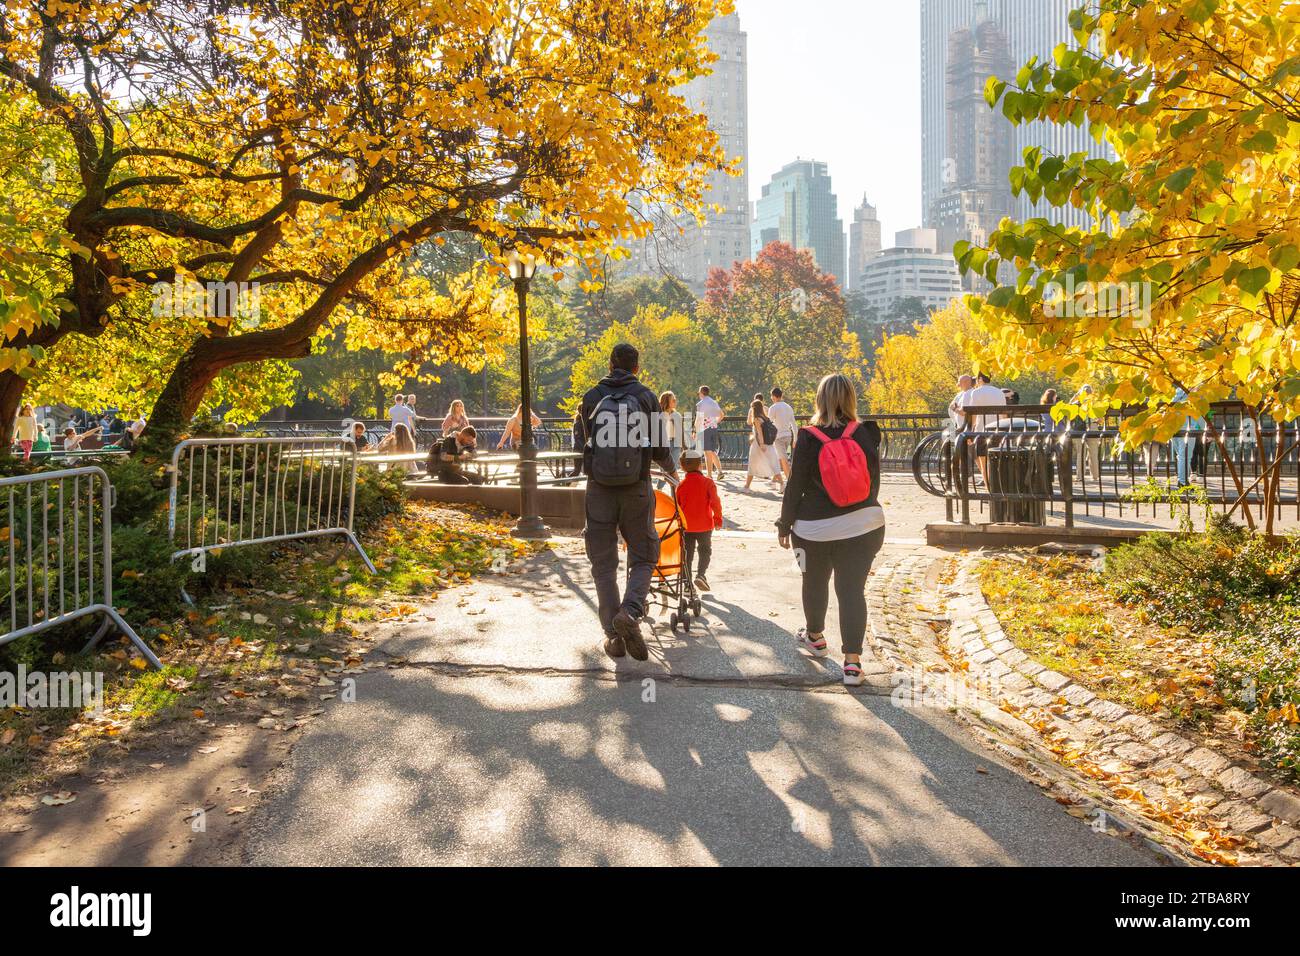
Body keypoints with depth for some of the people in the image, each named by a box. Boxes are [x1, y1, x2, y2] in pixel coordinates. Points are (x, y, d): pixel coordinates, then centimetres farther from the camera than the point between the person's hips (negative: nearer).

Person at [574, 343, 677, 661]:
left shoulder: (590, 398, 4)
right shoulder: (645, 396, 0)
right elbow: (660, 448, 0)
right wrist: (671, 469, 21)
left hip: (599, 489, 1)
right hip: (636, 489, -1)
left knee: (603, 564, 9)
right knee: (643, 558, 12)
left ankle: (613, 635, 9)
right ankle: (630, 611, -13)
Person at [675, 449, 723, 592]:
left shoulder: (681, 485, -1)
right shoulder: (707, 482, -8)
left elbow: (677, 506, 5)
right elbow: (715, 502, -12)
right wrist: (718, 519, 0)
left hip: (686, 526, 2)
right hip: (705, 525, -2)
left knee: (687, 553, 10)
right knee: (705, 551, 11)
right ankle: (701, 574, -10)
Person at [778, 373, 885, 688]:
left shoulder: (809, 439, -11)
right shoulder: (866, 434, -4)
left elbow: (795, 486, -7)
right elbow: (873, 481, 4)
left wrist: (784, 524, 4)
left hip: (816, 528, -1)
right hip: (864, 525, 1)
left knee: (815, 582, 21)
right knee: (852, 589, 3)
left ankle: (815, 636, 43)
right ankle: (852, 661, -1)